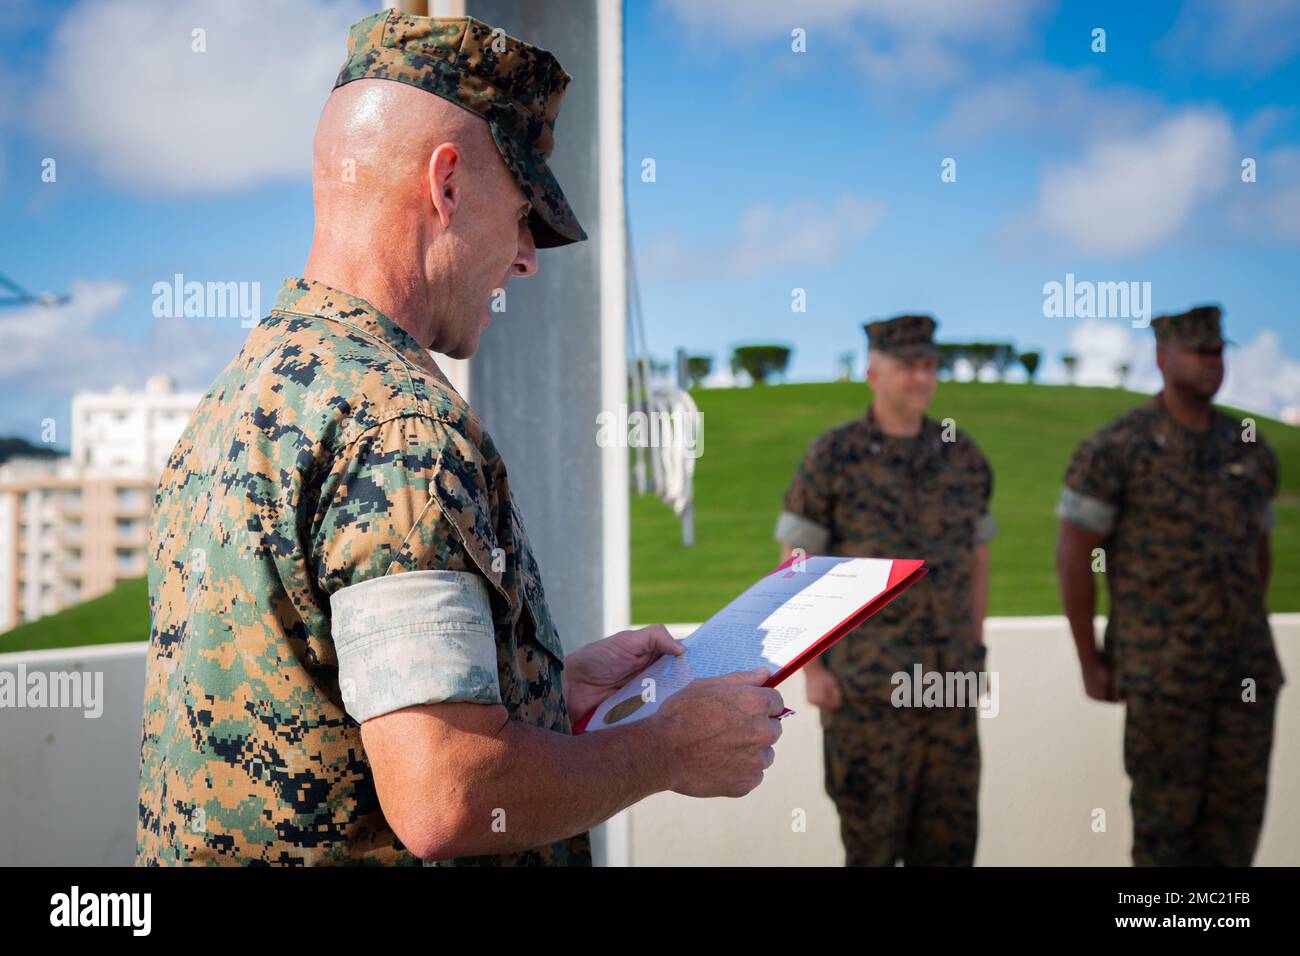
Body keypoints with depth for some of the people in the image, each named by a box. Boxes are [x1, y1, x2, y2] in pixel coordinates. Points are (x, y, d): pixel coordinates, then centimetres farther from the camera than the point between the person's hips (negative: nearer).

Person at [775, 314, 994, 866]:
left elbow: (976, 560, 14)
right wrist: (811, 670, -10)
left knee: (949, 822, 7)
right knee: (872, 826, 2)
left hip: (946, 676, 4)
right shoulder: (832, 458, -8)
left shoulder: (963, 458, 5)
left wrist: (975, 655, 11)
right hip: (865, 680, -4)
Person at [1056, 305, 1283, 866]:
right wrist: (1090, 662, -7)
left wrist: (1251, 642, 18)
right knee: (1166, 816, 0)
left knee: (1238, 810, 6)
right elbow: (1073, 555, -7)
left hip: (1245, 671, 5)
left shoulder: (1250, 450, 7)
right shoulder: (1115, 449, -10)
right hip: (1161, 670, -5)